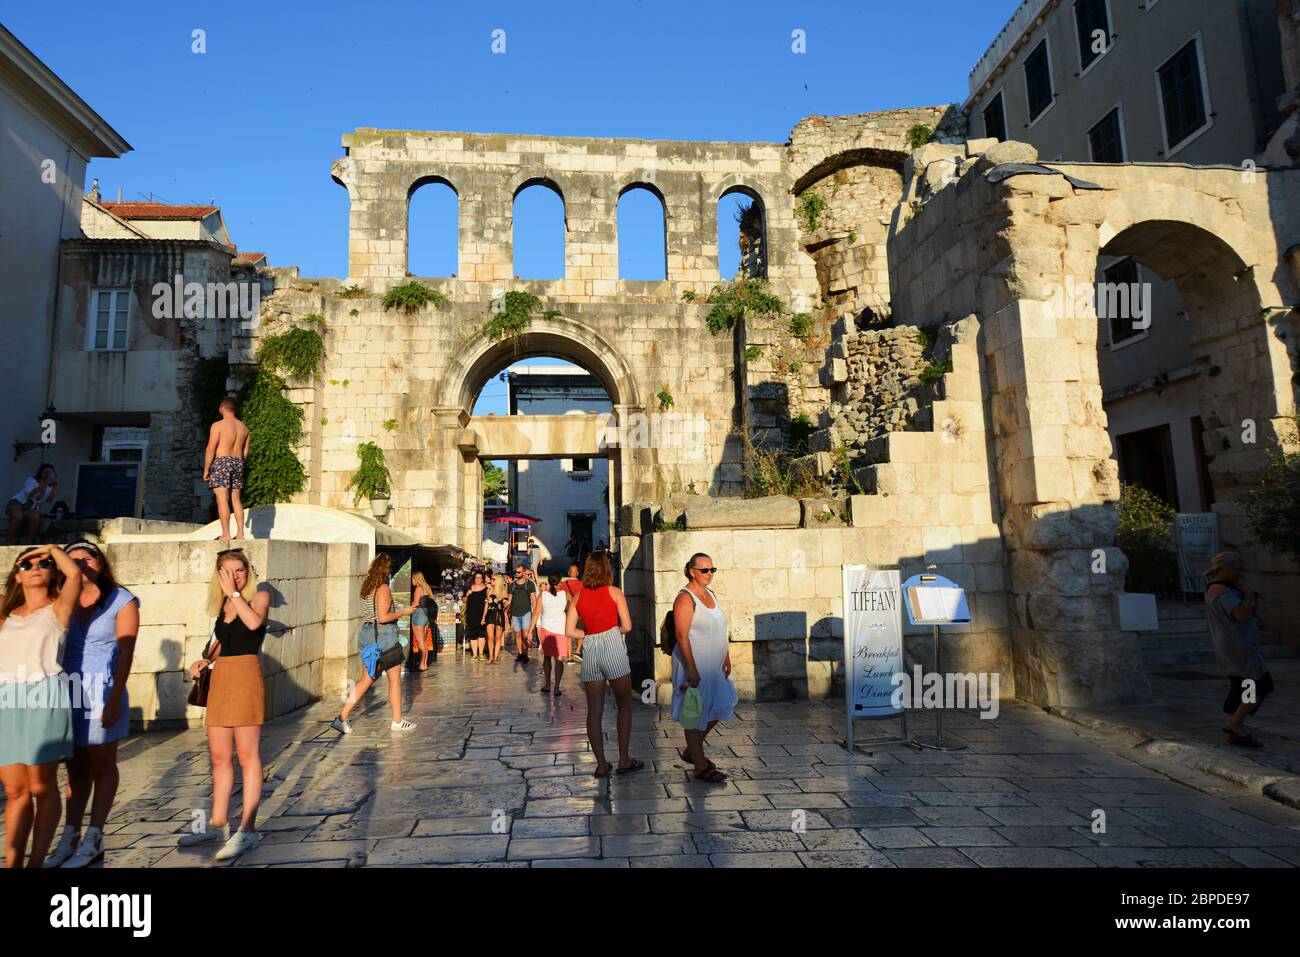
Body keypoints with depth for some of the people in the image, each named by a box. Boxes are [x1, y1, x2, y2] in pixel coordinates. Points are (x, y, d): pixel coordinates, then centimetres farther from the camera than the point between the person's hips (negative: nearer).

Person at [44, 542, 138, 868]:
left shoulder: (121, 601, -5)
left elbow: (125, 653, -9)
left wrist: (114, 700, -15)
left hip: (102, 689, -4)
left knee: (101, 766, 6)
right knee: (75, 766, 11)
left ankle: (93, 841, 12)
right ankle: (70, 838, 18)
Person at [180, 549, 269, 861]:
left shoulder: (259, 595, -3)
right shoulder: (222, 604, 15)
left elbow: (253, 622, -23)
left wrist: (234, 592, -15)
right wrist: (204, 660, 9)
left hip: (246, 677, -7)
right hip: (220, 680, 7)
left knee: (247, 756, -3)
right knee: (219, 757, 12)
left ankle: (247, 830, 2)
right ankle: (217, 826, 23)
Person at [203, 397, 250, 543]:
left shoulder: (218, 425, -8)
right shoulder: (243, 427, 11)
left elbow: (211, 449, -11)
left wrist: (206, 469, -5)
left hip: (221, 462, -6)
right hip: (238, 463, 6)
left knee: (222, 499, -6)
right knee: (235, 500, 10)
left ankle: (226, 534, -9)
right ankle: (240, 533, 8)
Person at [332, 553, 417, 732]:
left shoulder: (366, 587, 8)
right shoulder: (383, 589, -17)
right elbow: (383, 617, -23)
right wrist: (403, 612, -11)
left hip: (367, 633, 8)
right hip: (384, 635, -8)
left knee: (366, 680, 13)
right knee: (395, 679, 6)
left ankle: (342, 718, 9)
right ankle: (397, 721, 14)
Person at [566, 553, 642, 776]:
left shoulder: (578, 596, 9)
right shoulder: (614, 592, 0)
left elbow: (569, 631, 4)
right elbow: (627, 626, -2)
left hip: (589, 651, 4)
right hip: (613, 648, -3)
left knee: (594, 711, 9)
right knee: (624, 705, 11)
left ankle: (601, 764, 13)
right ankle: (624, 760, 12)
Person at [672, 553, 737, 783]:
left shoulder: (710, 594, 11)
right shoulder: (685, 598, -16)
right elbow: (682, 636, -20)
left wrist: (727, 658, 15)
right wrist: (692, 669, -22)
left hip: (714, 666, 9)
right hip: (695, 666, -9)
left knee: (718, 709, 16)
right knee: (696, 715, 2)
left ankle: (691, 752, 32)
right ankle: (701, 768, 13)